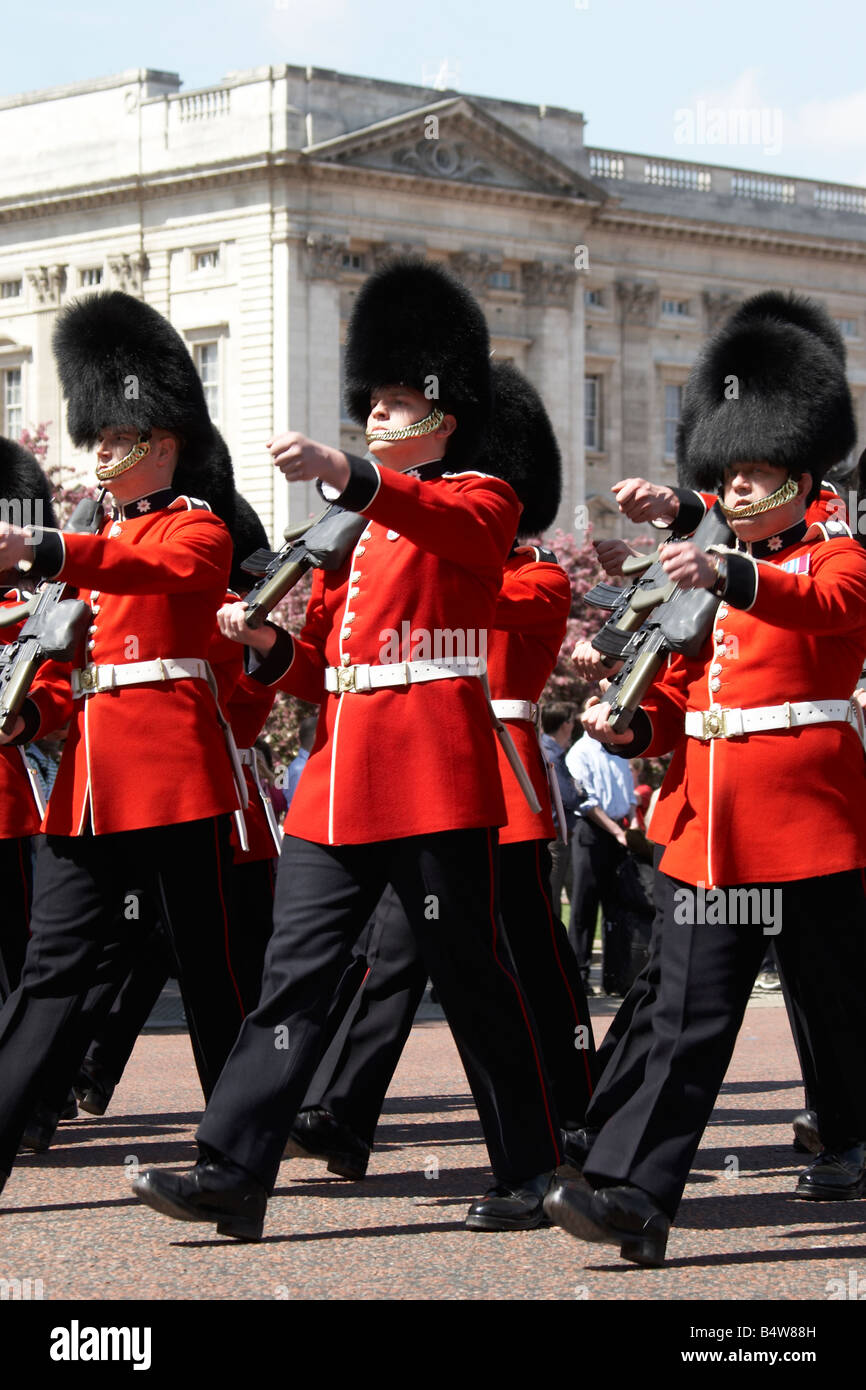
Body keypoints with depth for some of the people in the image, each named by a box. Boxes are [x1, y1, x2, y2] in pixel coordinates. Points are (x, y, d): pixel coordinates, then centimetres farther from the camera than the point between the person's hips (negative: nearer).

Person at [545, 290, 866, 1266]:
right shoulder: (701, 579, 18)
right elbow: (677, 694, 17)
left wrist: (730, 575, -43)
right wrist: (632, 725, -6)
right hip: (705, 825, 4)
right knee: (689, 1017, -4)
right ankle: (634, 1195, -15)